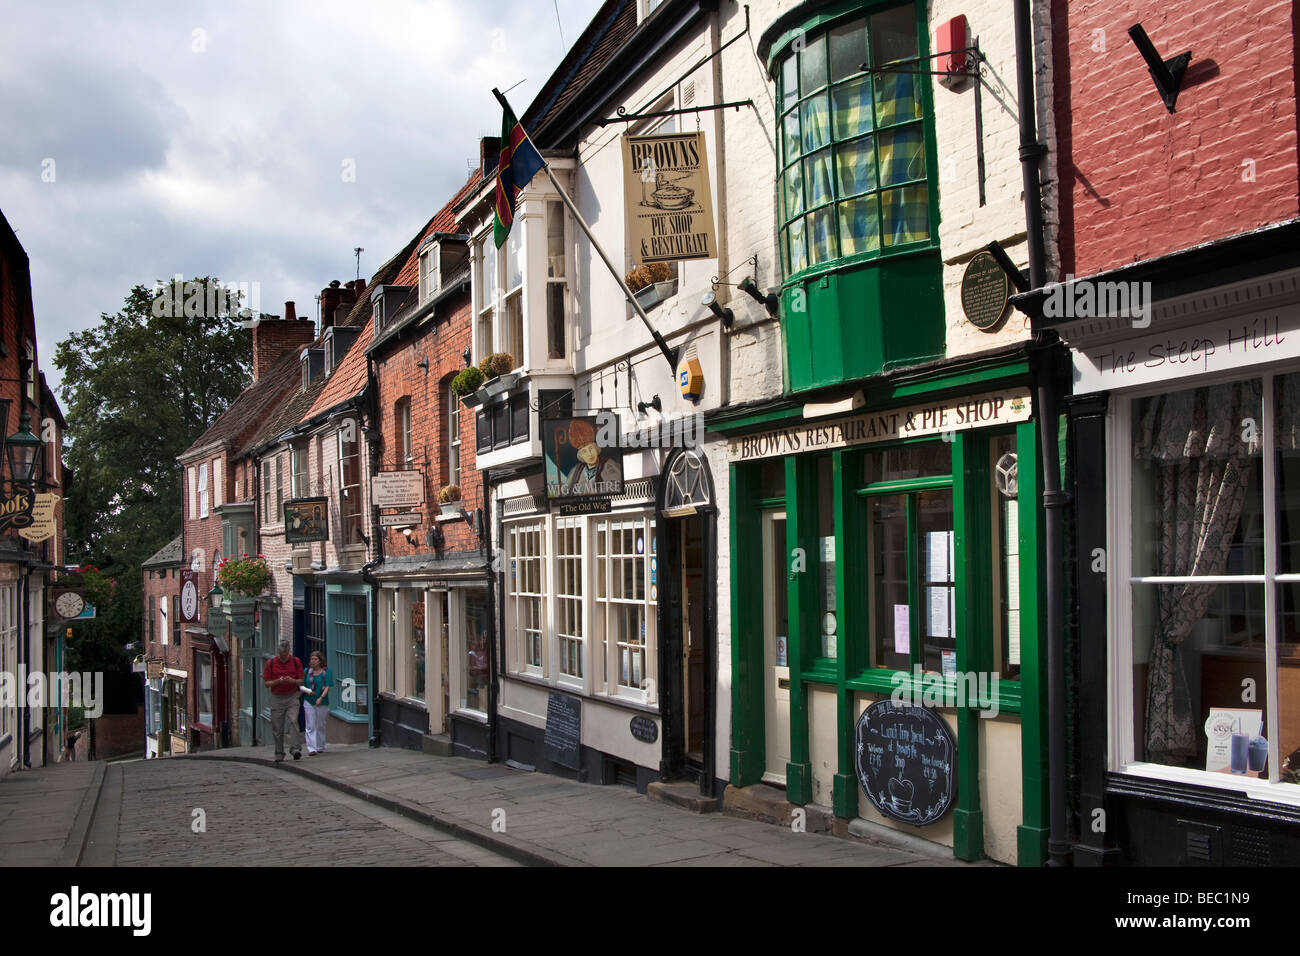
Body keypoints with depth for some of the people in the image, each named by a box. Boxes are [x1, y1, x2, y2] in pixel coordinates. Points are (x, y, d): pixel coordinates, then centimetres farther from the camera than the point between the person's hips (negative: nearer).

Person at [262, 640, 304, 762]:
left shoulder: (296, 662, 1)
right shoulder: (270, 663, 0)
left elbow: (301, 681, 4)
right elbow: (266, 683, 2)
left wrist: (292, 681, -17)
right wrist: (278, 681, -17)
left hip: (292, 697, -1)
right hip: (277, 698, 1)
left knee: (293, 721, -18)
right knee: (277, 728, 2)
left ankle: (295, 749, -22)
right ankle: (279, 754, 12)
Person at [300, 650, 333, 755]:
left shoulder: (327, 672, 0)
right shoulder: (307, 671, 7)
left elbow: (327, 687, -7)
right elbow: (301, 686, 7)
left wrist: (321, 697, -22)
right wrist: (308, 691, -13)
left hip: (322, 702, -1)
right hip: (309, 702, 1)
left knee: (320, 726, 8)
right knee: (310, 726, -6)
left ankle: (320, 747, 21)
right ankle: (311, 749, -10)